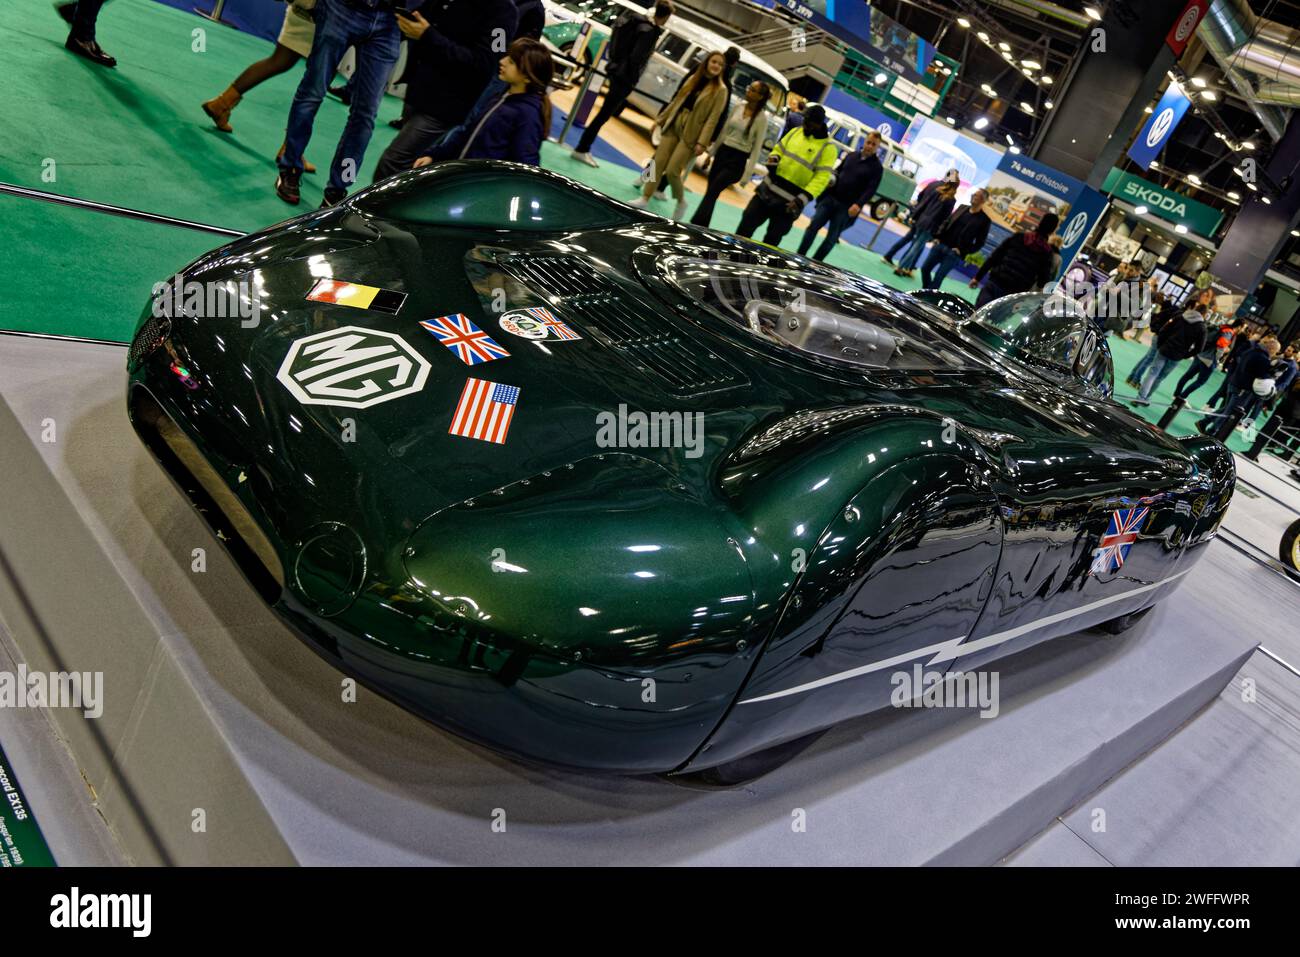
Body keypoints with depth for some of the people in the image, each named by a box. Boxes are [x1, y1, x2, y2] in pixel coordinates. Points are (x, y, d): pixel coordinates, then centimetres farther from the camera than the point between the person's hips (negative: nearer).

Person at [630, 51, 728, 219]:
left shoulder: (720, 90, -6)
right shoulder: (694, 78, 10)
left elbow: (713, 118, -11)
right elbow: (677, 100, 17)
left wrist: (702, 142, -18)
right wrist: (661, 119, 17)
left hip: (690, 133, -5)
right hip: (673, 125, 5)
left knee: (672, 171, -9)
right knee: (658, 163, 1)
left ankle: (681, 201, 14)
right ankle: (645, 198, 10)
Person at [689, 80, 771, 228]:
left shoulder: (761, 118, -11)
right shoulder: (738, 107, 4)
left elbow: (757, 147, -9)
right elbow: (724, 131, 13)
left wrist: (747, 172, -12)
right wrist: (712, 153, 15)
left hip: (738, 160, -6)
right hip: (722, 152, 6)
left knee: (712, 193, -13)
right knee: (710, 193, 7)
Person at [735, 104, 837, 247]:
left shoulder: (828, 147, -11)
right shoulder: (796, 131, 6)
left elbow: (822, 178, -15)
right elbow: (779, 148, 19)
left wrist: (802, 199, -24)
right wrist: (774, 159, -7)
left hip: (789, 201, -5)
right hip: (768, 189, 5)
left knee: (772, 239, 2)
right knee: (747, 223, 7)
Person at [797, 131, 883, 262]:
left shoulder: (877, 167, -4)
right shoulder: (852, 155, 10)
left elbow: (871, 189, -12)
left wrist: (859, 205, -27)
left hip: (847, 206, -4)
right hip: (830, 197, 4)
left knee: (832, 237, 1)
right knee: (813, 226, -1)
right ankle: (799, 257, 8)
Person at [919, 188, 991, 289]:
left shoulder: (984, 219, -5)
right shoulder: (962, 208, 11)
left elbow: (980, 242, -5)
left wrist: (962, 251, -13)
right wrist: (938, 237, 3)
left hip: (954, 252, -6)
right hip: (940, 245, 6)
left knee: (937, 277, -8)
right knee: (925, 268, 8)